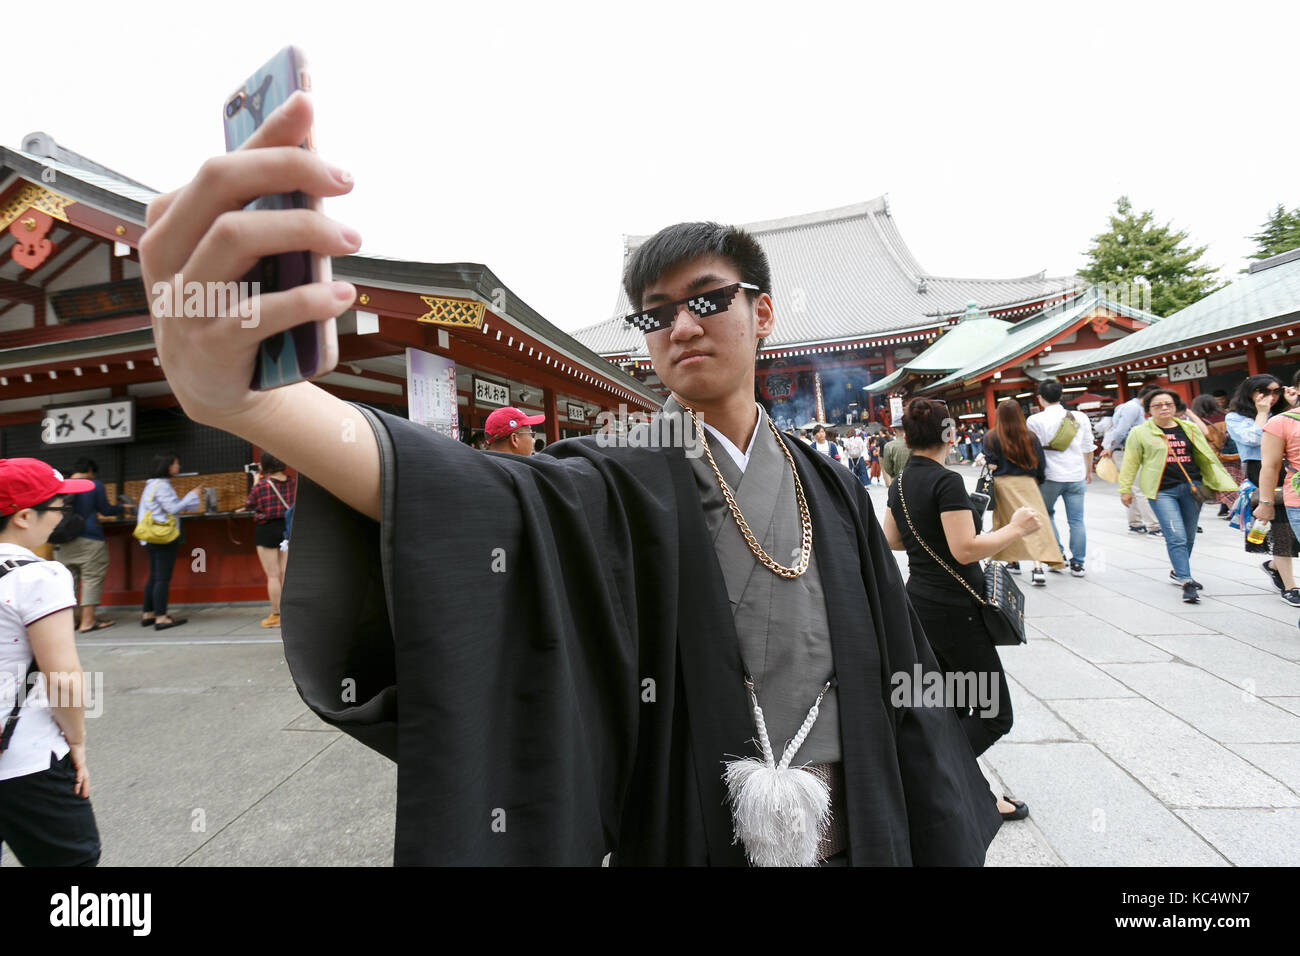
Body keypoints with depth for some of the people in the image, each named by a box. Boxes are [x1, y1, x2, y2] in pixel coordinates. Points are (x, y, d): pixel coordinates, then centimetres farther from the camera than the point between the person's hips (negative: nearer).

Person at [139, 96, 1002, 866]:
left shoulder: (832, 490, -2)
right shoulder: (623, 484, -15)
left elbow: (897, 665, 3)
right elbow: (486, 496, -36)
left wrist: (938, 837, 7)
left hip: (859, 832, 4)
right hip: (691, 834, -3)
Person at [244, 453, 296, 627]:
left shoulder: (261, 485, -14)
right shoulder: (291, 482, -2)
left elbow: (249, 505, 0)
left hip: (267, 530, -4)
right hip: (288, 528, 4)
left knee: (273, 575, 2)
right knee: (286, 574, 10)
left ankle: (276, 615, 8)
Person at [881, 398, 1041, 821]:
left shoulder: (900, 482, 6)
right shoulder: (947, 481, -19)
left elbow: (891, 540, 15)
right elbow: (966, 550, -24)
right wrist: (1015, 528, -11)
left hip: (920, 600, 9)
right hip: (954, 610, -9)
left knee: (951, 709, 18)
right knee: (994, 714, 2)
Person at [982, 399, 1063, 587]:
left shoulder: (991, 437, -6)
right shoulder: (1030, 436, 0)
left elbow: (992, 465, -8)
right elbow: (1039, 464, 4)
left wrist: (983, 462, 11)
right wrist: (1038, 480, 18)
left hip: (1003, 484, 0)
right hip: (1027, 483, 1)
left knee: (1008, 524, 13)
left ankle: (1013, 561, 24)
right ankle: (1038, 566, -14)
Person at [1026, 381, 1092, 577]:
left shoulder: (1035, 420, -7)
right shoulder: (1080, 417, 5)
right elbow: (1088, 448, 12)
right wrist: (1089, 471, 25)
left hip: (1051, 476, -3)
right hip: (1077, 476, 3)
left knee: (1046, 514, 18)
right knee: (1076, 520, 6)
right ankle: (1077, 564, 9)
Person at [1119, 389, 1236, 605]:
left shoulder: (1189, 429, 11)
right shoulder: (1140, 432, 0)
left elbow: (1205, 456, 17)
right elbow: (1130, 463, 3)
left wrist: (1216, 483, 15)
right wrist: (1125, 489, 3)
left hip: (1191, 487, 4)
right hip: (1162, 491, -4)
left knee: (1188, 536, 12)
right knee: (1176, 537, -12)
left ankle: (1179, 572, 30)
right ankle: (1186, 583, -10)